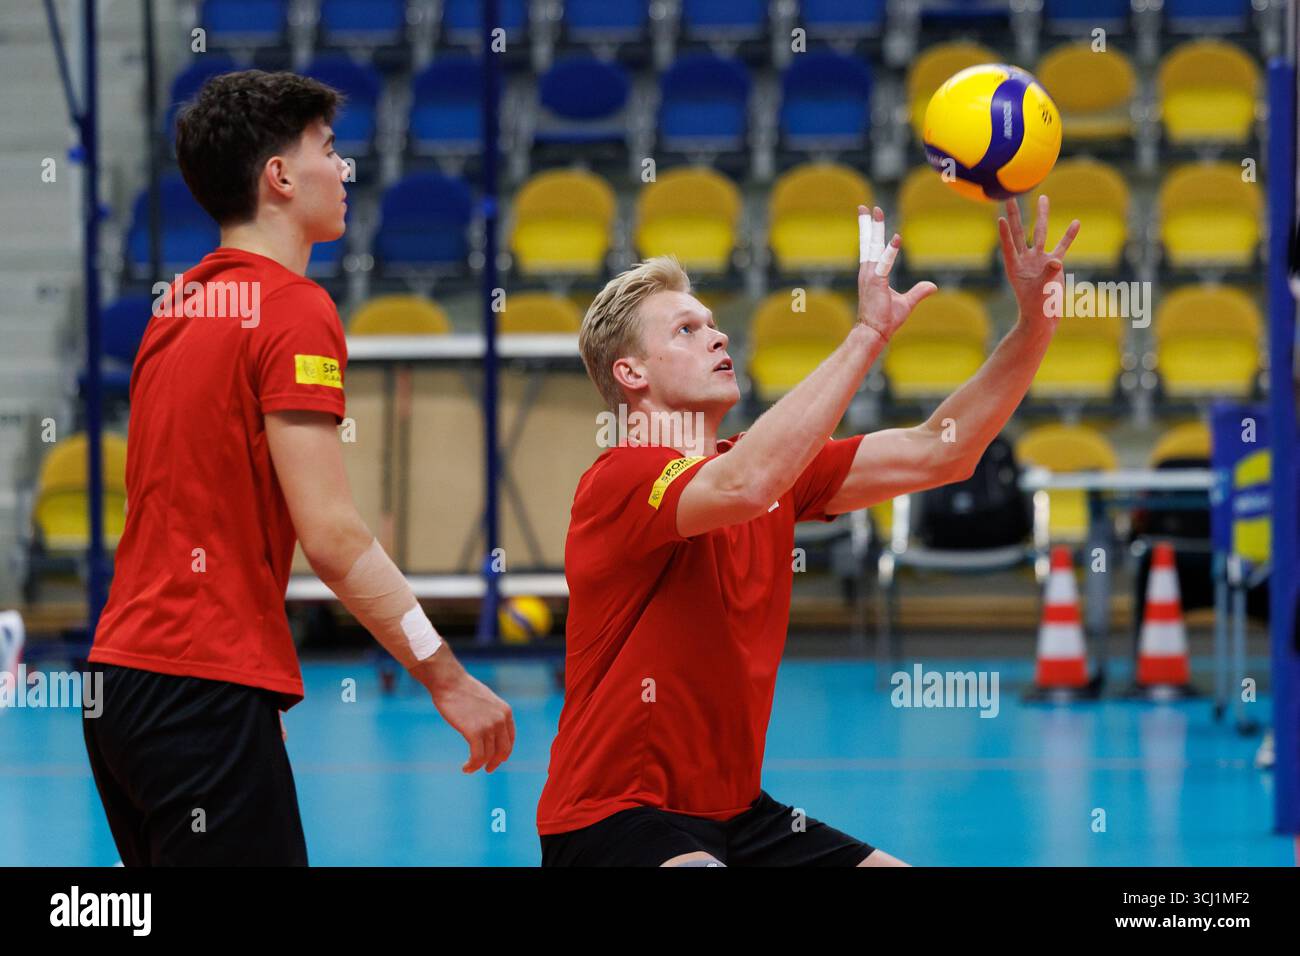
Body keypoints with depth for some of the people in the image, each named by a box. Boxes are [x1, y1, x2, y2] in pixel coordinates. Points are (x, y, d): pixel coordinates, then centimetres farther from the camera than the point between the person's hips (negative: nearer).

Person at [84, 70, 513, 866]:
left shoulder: (178, 305, 15)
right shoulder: (295, 309, -11)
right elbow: (333, 537, -17)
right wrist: (449, 680, -12)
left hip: (124, 671, 9)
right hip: (210, 689, -9)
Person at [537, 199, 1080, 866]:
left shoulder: (778, 469, 7)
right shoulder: (619, 482, -16)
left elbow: (938, 453, 6)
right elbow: (744, 485, -35)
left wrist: (1033, 323, -7)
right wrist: (868, 333, -32)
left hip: (736, 812, 8)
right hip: (612, 819, -8)